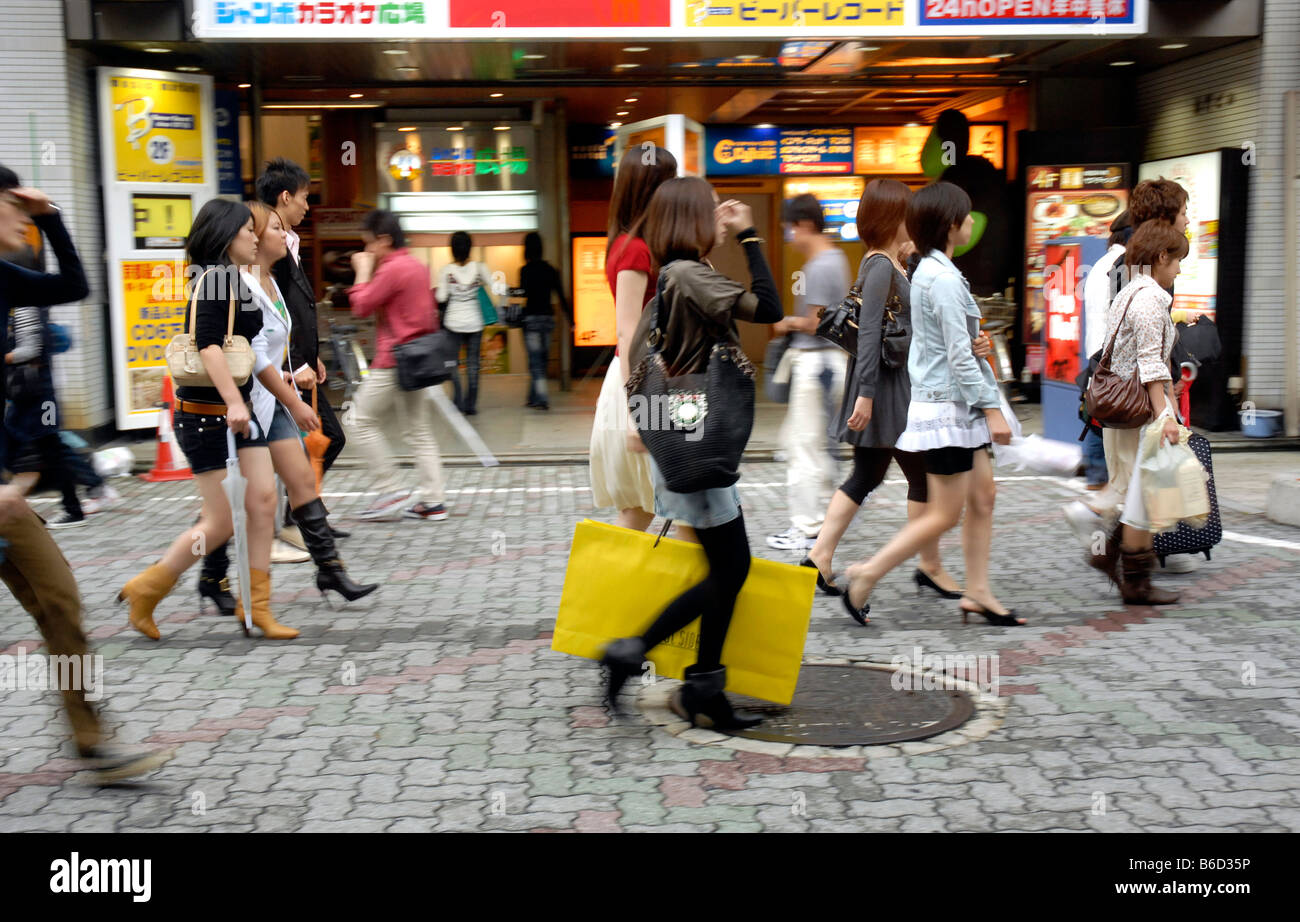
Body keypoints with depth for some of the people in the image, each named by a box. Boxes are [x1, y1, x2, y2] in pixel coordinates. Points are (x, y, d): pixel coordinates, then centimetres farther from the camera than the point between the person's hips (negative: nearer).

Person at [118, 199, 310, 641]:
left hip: (239, 412, 9)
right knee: (221, 522, -4)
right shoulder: (213, 278, -12)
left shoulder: (239, 283, 16)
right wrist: (233, 403, -35)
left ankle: (257, 611, 7)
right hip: (205, 416, -9)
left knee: (263, 501, 1)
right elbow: (208, 345, -26)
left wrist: (294, 403, 27)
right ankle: (144, 592, 13)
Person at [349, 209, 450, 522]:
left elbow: (361, 307, -12)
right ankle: (433, 500, 8)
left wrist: (363, 271, -2)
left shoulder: (391, 269, -14)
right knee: (420, 431, 9)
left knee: (364, 422, 2)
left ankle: (392, 489, -1)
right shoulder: (418, 266, 14)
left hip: (392, 360, -9)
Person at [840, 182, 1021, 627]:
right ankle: (867, 574, 3)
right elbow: (960, 356, -21)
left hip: (957, 406, 10)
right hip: (947, 407, -10)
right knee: (945, 513, -3)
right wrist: (992, 408, -18)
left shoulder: (930, 271, 12)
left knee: (983, 496, 11)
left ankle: (977, 592, 16)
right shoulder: (943, 279, -19)